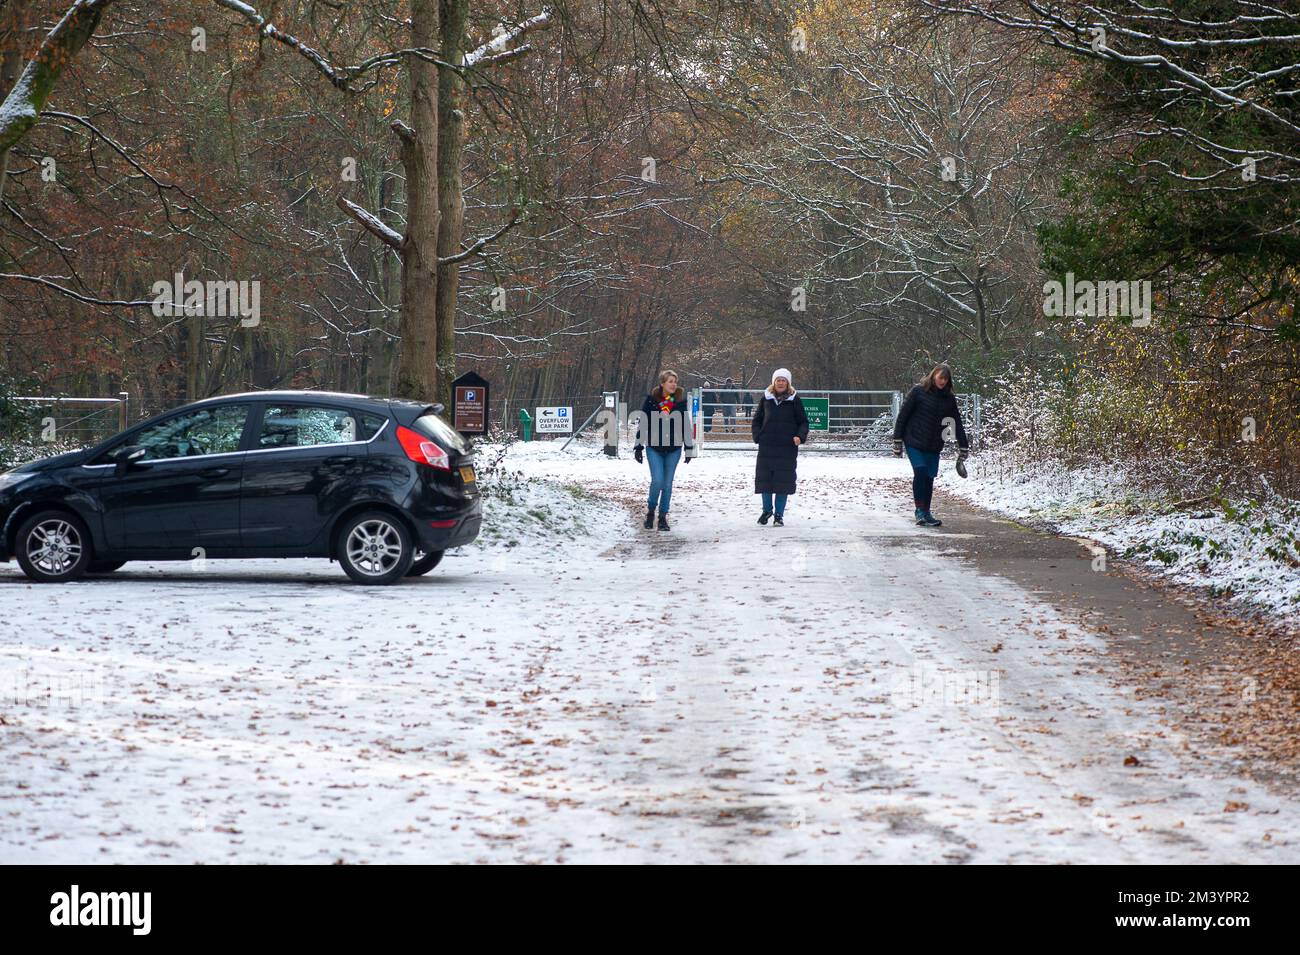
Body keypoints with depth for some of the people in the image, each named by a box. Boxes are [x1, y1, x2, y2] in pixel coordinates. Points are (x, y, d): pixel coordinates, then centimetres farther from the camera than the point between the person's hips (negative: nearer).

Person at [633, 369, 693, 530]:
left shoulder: (680, 400, 2)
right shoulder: (651, 399, -4)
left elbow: (686, 425, 9)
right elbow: (642, 424, 0)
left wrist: (689, 448, 7)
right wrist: (638, 447, -2)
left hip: (674, 449, 2)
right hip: (654, 447, -2)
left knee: (667, 483, 5)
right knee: (657, 481, -13)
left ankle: (663, 517, 16)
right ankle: (650, 510, 10)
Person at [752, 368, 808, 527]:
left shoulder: (794, 400, 3)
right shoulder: (766, 398, 8)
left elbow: (803, 422, 7)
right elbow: (756, 420, 15)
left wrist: (800, 436, -10)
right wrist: (758, 435, 0)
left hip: (787, 448, -2)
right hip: (766, 446, 2)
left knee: (783, 481, -2)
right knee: (764, 478, 3)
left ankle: (779, 515, 7)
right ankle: (767, 510, 23)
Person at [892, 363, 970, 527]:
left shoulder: (949, 398, 5)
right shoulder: (918, 391, -6)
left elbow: (957, 423, 8)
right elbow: (903, 415, -4)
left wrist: (963, 448, 4)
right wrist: (897, 440, -6)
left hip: (934, 446, 4)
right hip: (914, 442, -4)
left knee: (930, 477, 4)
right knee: (920, 472, -18)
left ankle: (926, 514, 16)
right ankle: (920, 511, -8)